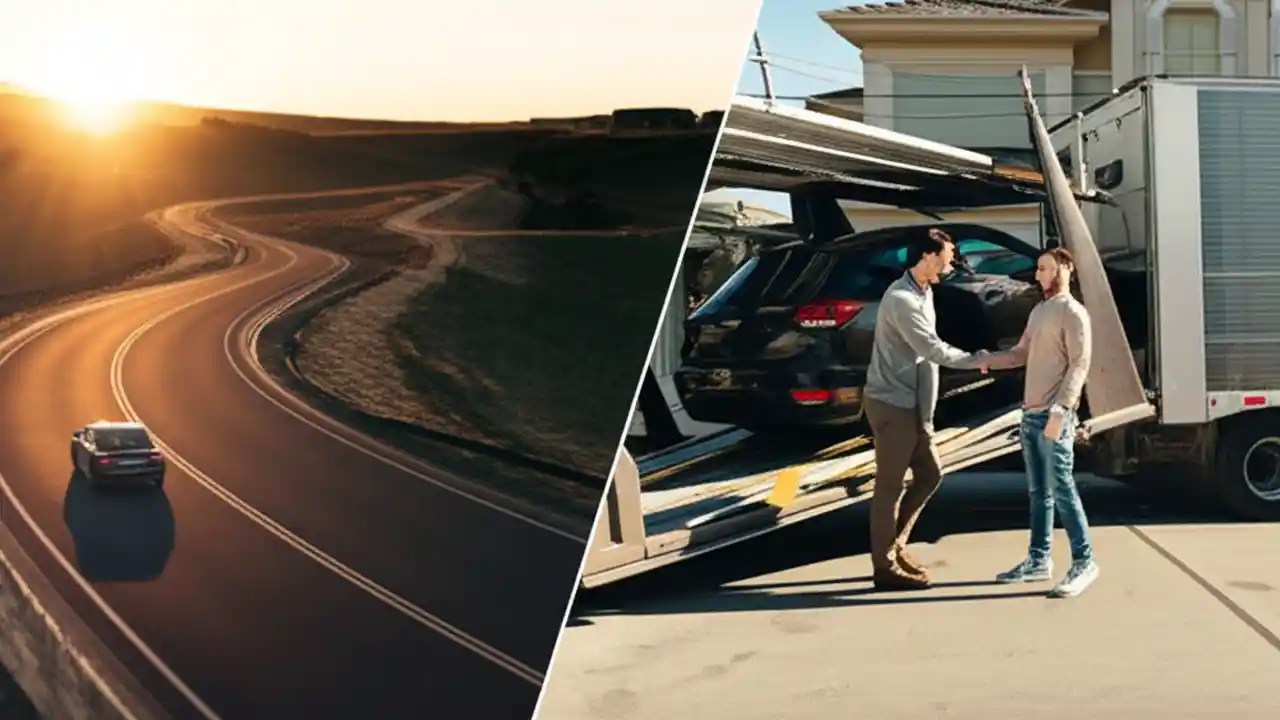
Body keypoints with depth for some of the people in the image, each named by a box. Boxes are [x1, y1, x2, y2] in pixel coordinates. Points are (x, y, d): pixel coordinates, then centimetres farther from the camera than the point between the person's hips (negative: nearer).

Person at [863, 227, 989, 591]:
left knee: (929, 474, 15)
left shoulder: (924, 293, 13)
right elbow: (932, 349, -19)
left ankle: (894, 545, 25)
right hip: (891, 404, -10)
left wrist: (926, 412, 12)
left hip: (911, 404, 10)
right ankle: (885, 567, 6)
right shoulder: (901, 299, -19)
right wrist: (975, 360, -4)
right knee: (890, 486, -2)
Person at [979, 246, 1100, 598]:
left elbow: (1079, 365, -16)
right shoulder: (1038, 311, 18)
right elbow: (1022, 353, 20)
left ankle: (1083, 563, -3)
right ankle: (1038, 560, 19)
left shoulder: (1073, 313, -9)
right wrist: (988, 360, 1)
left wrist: (1060, 410, -24)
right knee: (1038, 491, 13)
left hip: (1053, 416, -9)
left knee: (1062, 490, -8)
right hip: (1030, 414, 9)